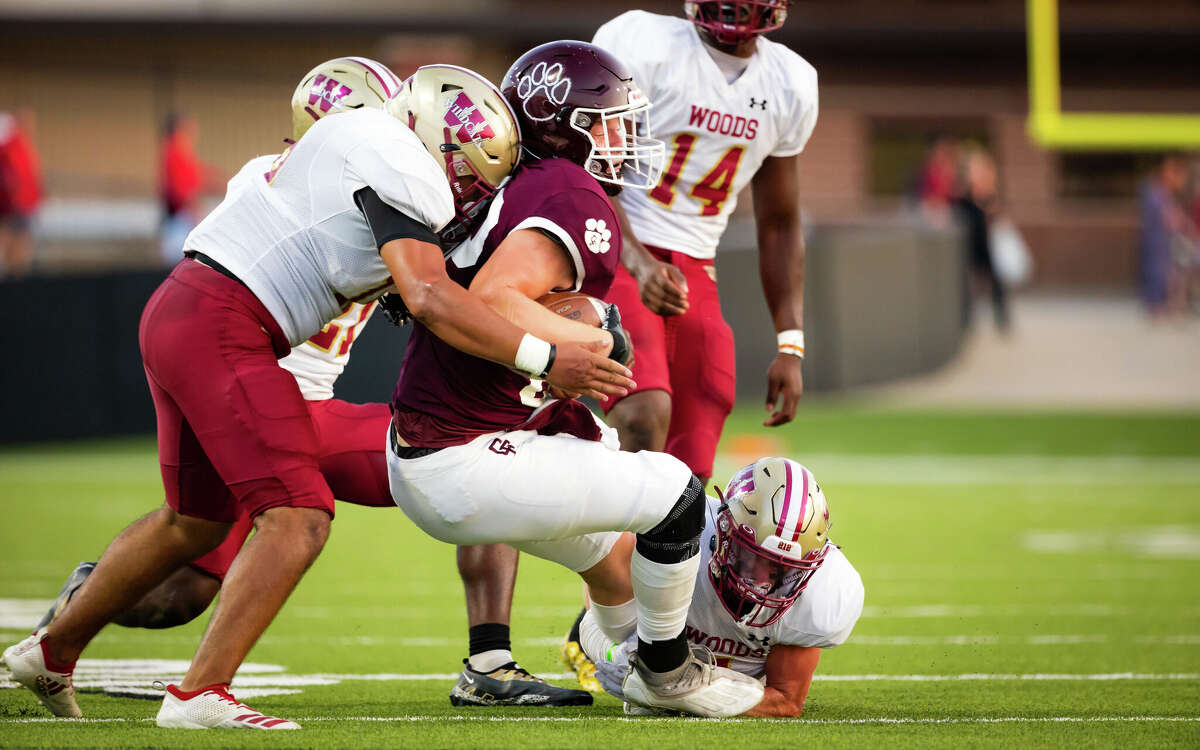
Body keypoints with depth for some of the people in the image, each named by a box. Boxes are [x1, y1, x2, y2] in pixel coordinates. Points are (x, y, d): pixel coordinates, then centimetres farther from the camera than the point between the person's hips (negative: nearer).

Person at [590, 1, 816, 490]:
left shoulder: (791, 85, 7)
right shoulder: (642, 46, -11)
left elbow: (779, 227, 16)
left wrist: (791, 347, 11)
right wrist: (639, 265, -29)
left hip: (693, 273, 6)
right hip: (613, 255, -6)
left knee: (687, 474, 0)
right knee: (644, 414, -29)